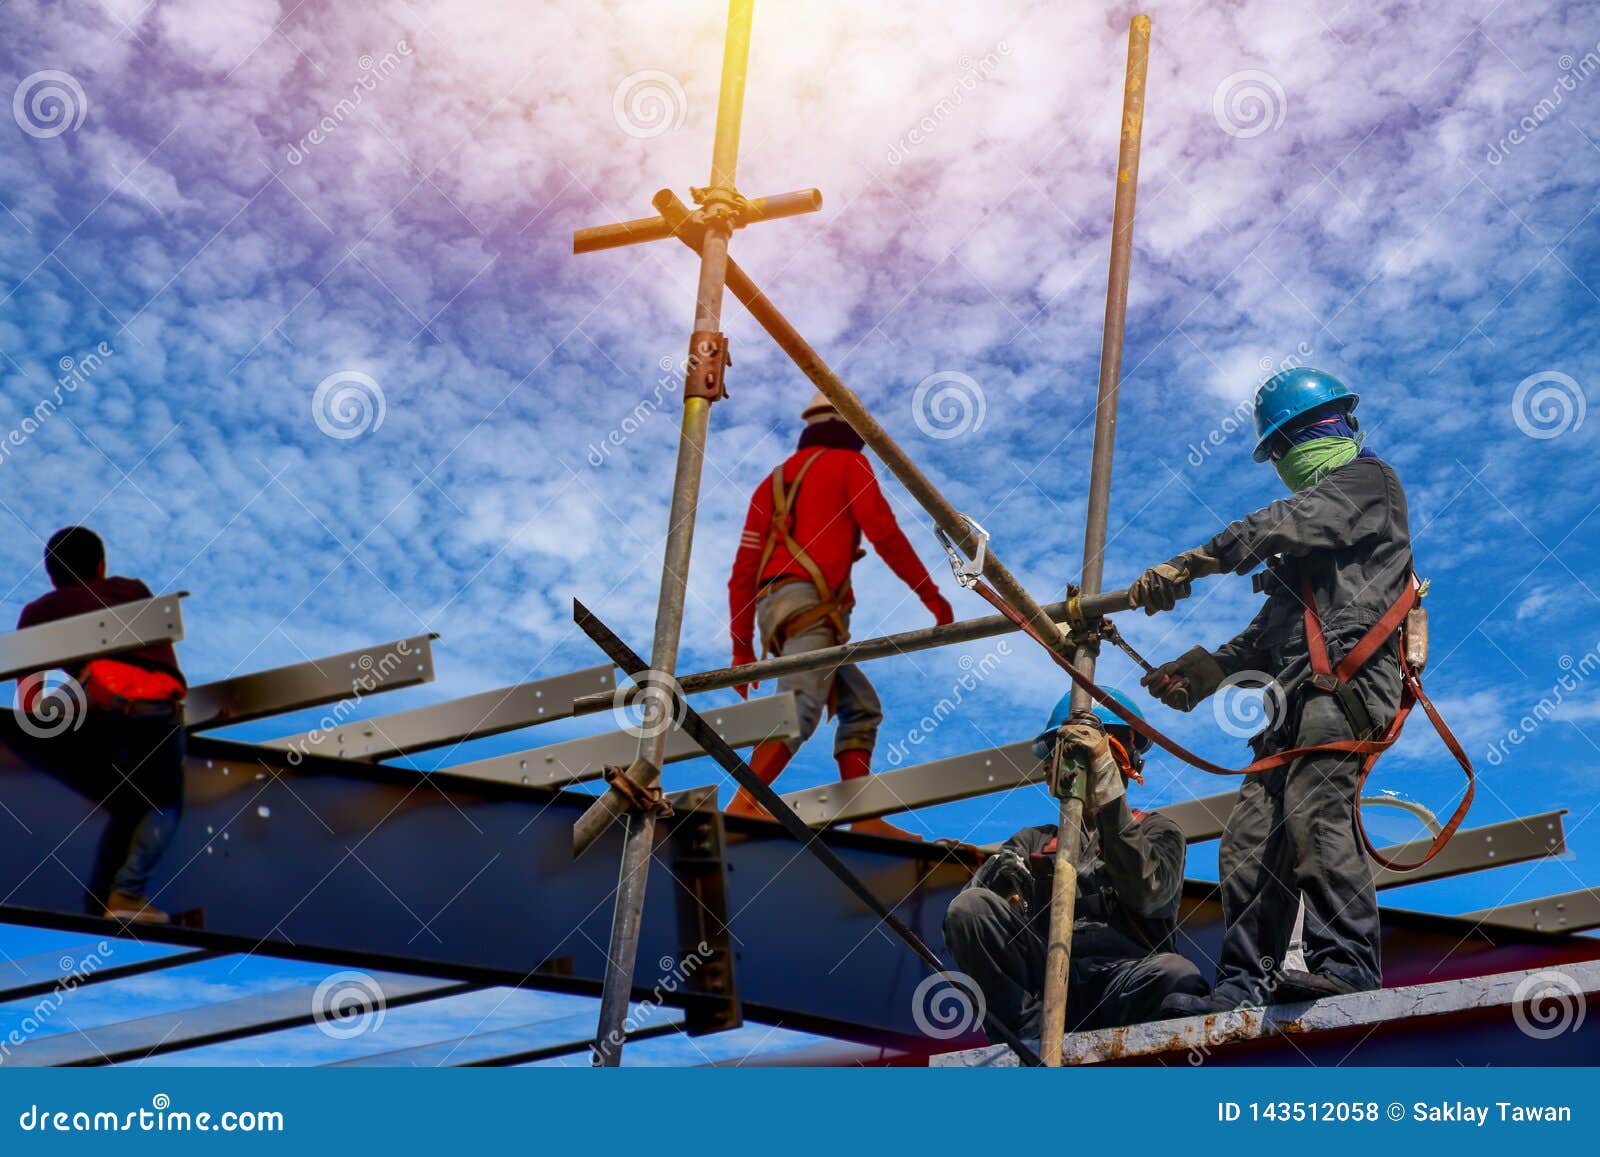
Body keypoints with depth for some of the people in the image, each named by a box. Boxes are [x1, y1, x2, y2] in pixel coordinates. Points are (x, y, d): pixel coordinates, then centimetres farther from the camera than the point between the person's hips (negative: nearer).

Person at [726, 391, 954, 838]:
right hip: (811, 603, -8)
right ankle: (745, 804, -40)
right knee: (800, 708, -23)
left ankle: (863, 818, -1)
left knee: (860, 707, 12)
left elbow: (743, 571, 22)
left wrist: (742, 648, 20)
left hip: (773, 609, 8)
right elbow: (885, 534, -1)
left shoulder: (773, 482, 29)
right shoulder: (849, 464, 12)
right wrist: (931, 594, 6)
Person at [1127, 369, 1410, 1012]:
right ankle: (1245, 984, -4)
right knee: (1250, 839, -2)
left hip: (1343, 680, -9)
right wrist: (1204, 670, 18)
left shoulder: (1367, 479, 8)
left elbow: (1273, 529, -9)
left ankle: (1348, 965, -27)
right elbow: (1272, 628, 31)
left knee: (1314, 815, -25)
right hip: (1296, 696, 9)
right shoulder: (1317, 508, 35)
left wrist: (1183, 568, -9)